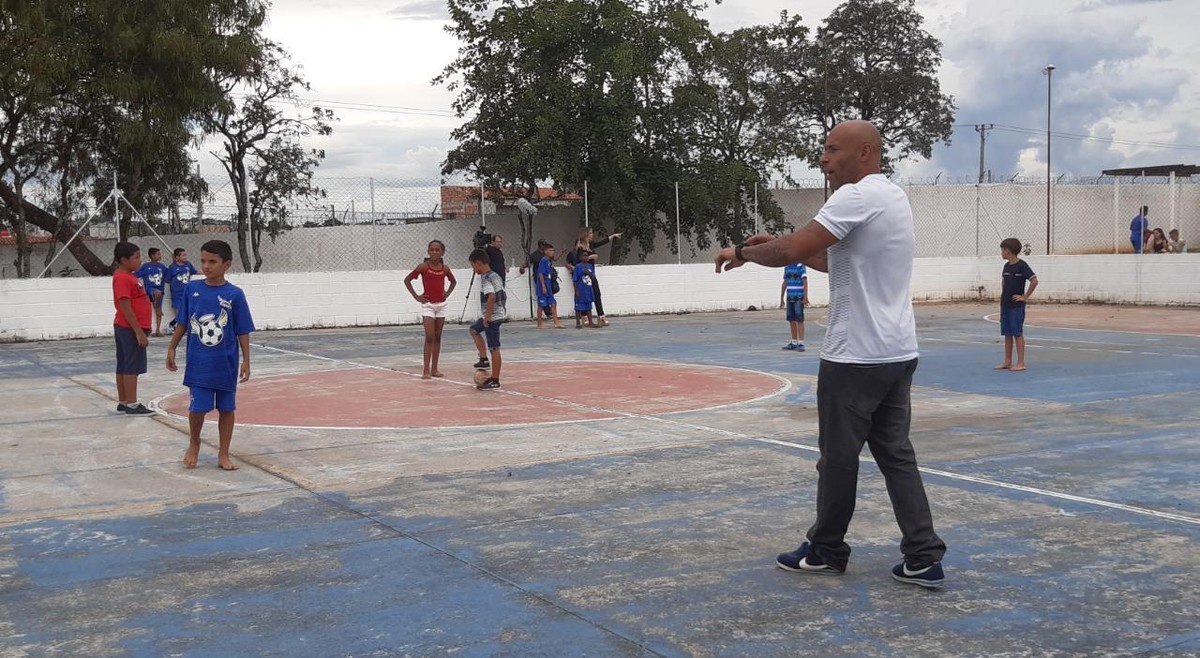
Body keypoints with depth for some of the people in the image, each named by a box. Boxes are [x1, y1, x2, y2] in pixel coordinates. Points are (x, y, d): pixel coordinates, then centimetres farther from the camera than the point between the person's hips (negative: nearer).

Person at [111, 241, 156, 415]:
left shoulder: (129, 277, 14)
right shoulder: (122, 278, -17)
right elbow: (126, 308, -22)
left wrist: (140, 329, 22)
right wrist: (139, 332, -22)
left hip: (124, 328, 10)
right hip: (130, 329, -10)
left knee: (123, 366, 13)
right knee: (132, 367, -7)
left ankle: (123, 402, 19)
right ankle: (131, 404, -4)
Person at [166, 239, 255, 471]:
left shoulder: (235, 294, -8)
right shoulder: (192, 289, -2)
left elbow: (243, 331, -4)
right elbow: (182, 323, 7)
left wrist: (246, 361, -5)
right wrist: (172, 348, 8)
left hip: (226, 363, -1)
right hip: (198, 363, 1)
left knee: (226, 408, 8)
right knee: (198, 407, 1)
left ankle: (223, 454, 22)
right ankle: (194, 444, 29)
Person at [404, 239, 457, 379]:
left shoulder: (445, 268, 3)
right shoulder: (423, 267, -9)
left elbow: (453, 281, 22)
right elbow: (407, 280, -3)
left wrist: (447, 293, 6)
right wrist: (416, 296, -6)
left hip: (441, 304, 4)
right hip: (428, 304, -4)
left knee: (437, 337, 7)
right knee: (429, 337, -11)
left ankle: (434, 369, 13)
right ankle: (426, 369, -9)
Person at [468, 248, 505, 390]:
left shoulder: (486, 278, -18)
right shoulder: (495, 275, 11)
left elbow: (491, 297, -32)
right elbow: (504, 296, 17)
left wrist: (487, 317, -25)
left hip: (492, 317, -10)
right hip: (498, 314, 10)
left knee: (494, 348, -4)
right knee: (474, 330, 27)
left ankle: (495, 380, 1)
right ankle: (484, 359, 24)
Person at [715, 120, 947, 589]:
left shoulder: (858, 196, -15)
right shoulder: (892, 195, 15)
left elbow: (791, 252, -22)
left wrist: (743, 252, -5)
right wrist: (782, 246, 17)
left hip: (855, 356, -9)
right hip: (898, 352, 9)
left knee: (838, 456, 5)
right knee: (895, 454, 10)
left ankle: (826, 551, 19)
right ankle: (924, 558, 8)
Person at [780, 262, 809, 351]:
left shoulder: (801, 266, -7)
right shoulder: (787, 267, 13)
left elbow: (805, 282, -13)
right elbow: (784, 284, 17)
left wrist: (805, 297, -20)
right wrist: (781, 299, 16)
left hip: (799, 298, -7)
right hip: (790, 298, 7)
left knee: (799, 320, -8)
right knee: (791, 320, 7)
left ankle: (801, 344, -8)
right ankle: (794, 343, 14)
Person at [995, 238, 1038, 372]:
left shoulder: (1021, 265, -13)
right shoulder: (1007, 266, 10)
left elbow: (1034, 281, -18)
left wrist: (1025, 296, -14)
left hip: (1017, 306, -8)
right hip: (1005, 305, 8)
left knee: (1018, 333, -5)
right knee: (1007, 334, 10)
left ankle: (1021, 363, -1)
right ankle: (1007, 362, 15)